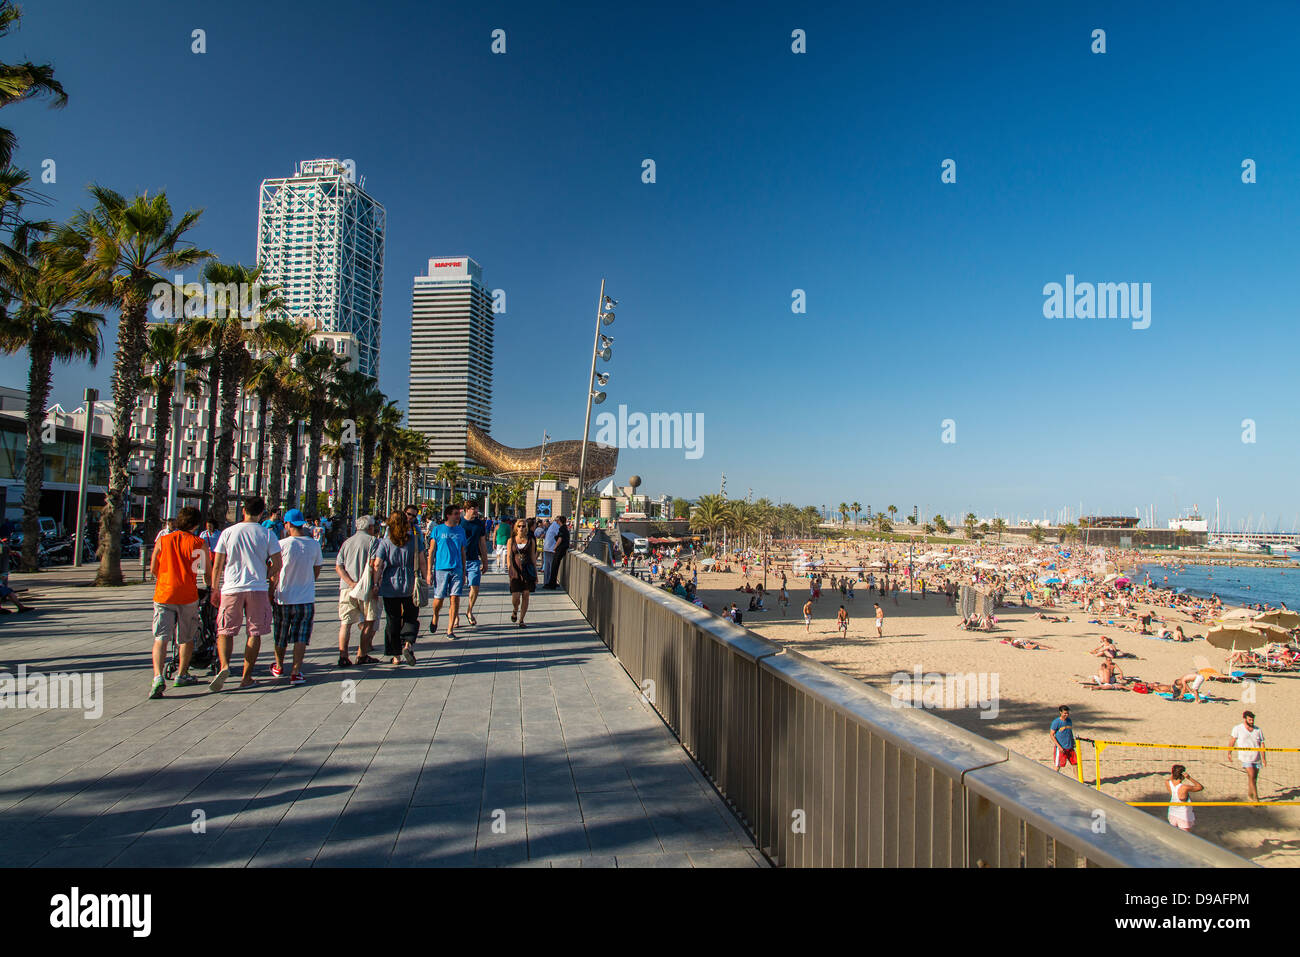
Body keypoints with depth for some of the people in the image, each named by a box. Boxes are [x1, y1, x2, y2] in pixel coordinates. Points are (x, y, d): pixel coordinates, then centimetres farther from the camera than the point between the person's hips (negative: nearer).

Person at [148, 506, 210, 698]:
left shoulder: (162, 541, 6)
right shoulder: (199, 544, 1)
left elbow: (153, 570, 12)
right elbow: (208, 572, 8)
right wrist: (209, 586, 29)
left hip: (163, 594, 1)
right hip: (188, 596, -1)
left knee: (160, 638, -1)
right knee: (187, 638, 15)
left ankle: (157, 677, -19)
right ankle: (181, 676, 25)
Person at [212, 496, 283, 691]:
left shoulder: (228, 532, 1)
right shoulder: (267, 534, -1)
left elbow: (217, 566, 3)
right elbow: (277, 564, -4)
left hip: (231, 589, 0)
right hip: (258, 588, 0)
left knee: (225, 631, 10)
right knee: (254, 633, 8)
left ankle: (224, 666, -14)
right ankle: (246, 677, 10)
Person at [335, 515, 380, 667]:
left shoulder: (346, 542, 15)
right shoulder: (372, 541, -1)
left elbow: (338, 566, 4)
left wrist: (351, 583, -6)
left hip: (346, 587, 4)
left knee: (345, 623, 6)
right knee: (369, 622, 7)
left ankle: (343, 657, 0)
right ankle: (362, 655, 9)